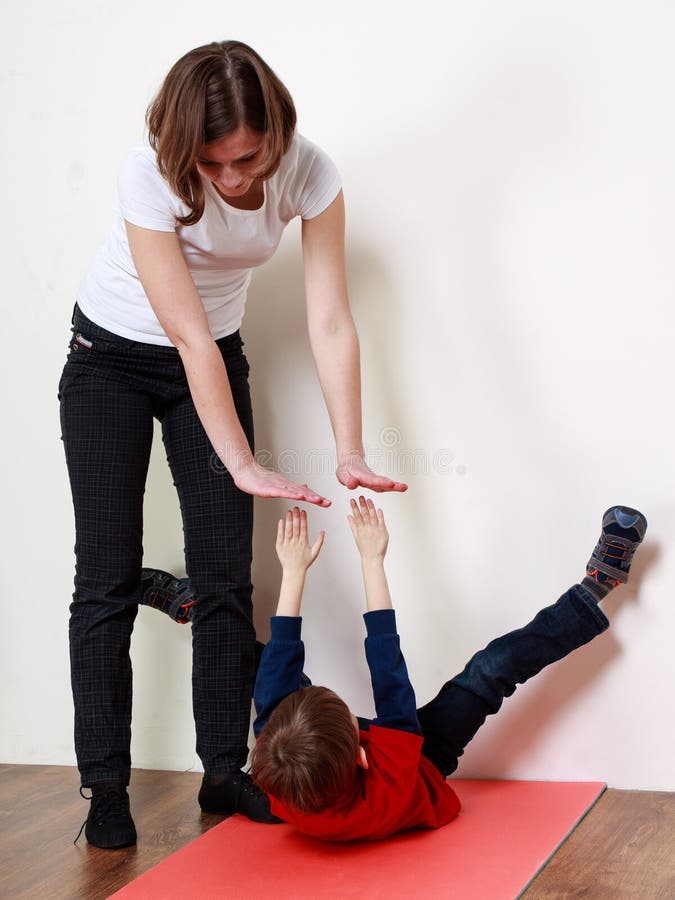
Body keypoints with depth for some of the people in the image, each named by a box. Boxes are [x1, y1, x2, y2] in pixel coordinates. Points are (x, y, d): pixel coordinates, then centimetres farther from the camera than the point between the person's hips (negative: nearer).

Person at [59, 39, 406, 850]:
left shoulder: (307, 173, -22)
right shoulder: (151, 175, -31)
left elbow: (331, 323, -21)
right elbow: (190, 337, -30)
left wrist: (350, 456, -28)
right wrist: (243, 465, -30)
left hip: (215, 358, 3)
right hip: (112, 357, -3)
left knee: (224, 571, -1)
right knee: (109, 576, -5)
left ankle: (224, 771, 10)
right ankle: (105, 786, 3)